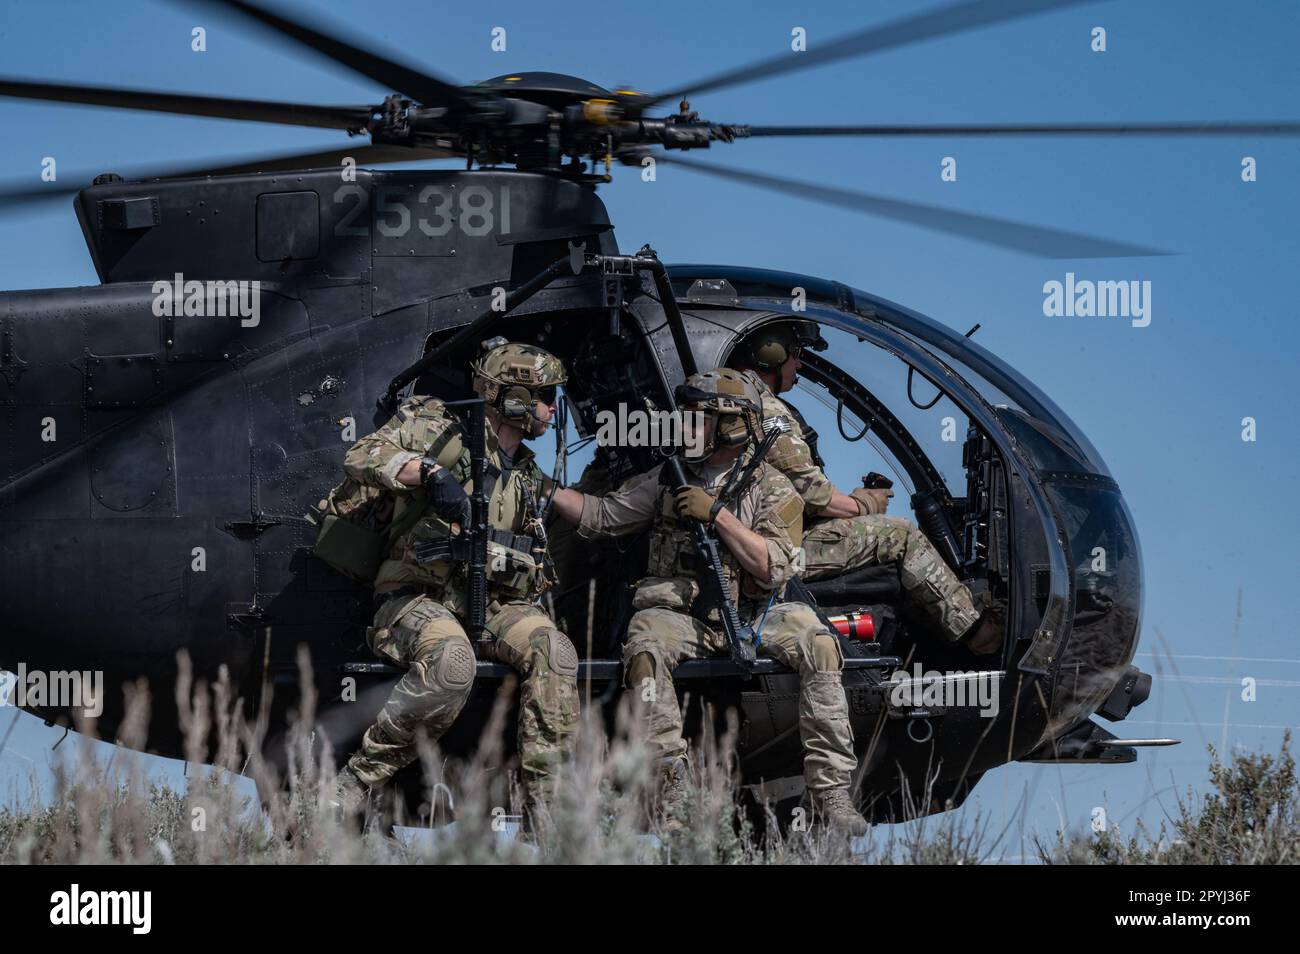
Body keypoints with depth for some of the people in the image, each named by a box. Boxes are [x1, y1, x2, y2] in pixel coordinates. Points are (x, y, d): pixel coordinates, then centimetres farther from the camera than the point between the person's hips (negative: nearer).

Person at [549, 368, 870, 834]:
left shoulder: (773, 490, 4)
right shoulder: (668, 480, 14)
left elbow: (772, 568, -9)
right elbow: (598, 516, 15)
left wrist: (717, 514, -12)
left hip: (752, 616, -1)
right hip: (678, 615, 1)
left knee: (819, 645, -27)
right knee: (646, 650, -33)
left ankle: (832, 794, -26)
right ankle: (668, 801, -35)